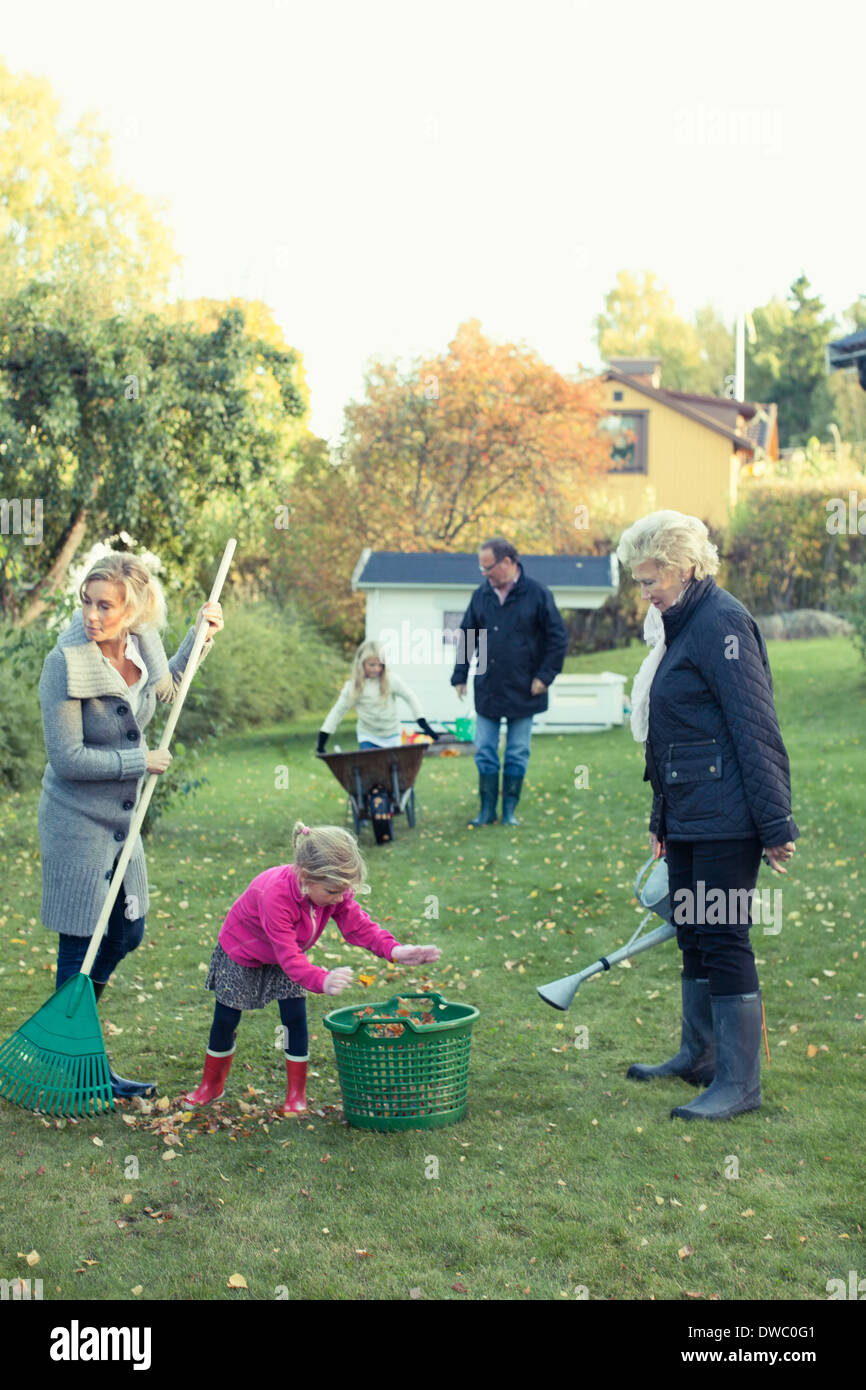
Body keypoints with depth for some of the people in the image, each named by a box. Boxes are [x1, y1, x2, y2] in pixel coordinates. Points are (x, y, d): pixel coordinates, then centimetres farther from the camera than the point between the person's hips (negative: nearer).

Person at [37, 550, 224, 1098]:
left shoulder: (142, 645, -2)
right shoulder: (66, 663, -22)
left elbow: (166, 689, 22)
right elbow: (67, 758, -22)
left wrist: (200, 637, 12)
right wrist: (141, 761, -15)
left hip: (122, 818, 7)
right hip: (77, 821, -7)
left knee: (127, 933, 17)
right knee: (81, 946, 1)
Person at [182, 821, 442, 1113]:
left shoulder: (334, 889, -27)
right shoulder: (275, 895, -47)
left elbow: (358, 926, -23)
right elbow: (289, 958, -48)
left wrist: (395, 950, -40)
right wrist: (323, 981, -64)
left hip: (288, 954, 4)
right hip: (241, 952, -4)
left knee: (295, 1018, -5)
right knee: (225, 1020, 9)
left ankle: (296, 1094, 8)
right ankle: (212, 1085, 31)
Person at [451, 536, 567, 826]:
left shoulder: (537, 594, -6)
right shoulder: (481, 595, 4)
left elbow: (557, 637, -3)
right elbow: (466, 637, 12)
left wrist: (545, 675, -8)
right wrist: (460, 677, 8)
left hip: (522, 691, -3)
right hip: (487, 690, 3)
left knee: (517, 755, 6)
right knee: (485, 753, 5)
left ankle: (509, 810, 16)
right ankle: (487, 810, 15)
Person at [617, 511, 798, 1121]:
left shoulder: (722, 622, -14)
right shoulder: (681, 625, 16)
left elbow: (756, 728, -18)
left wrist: (775, 824, -20)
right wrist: (663, 822, 23)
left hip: (724, 818, -10)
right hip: (687, 815, 10)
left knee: (723, 938, -5)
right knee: (694, 934, 17)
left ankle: (740, 1082, 3)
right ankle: (699, 1056, 31)